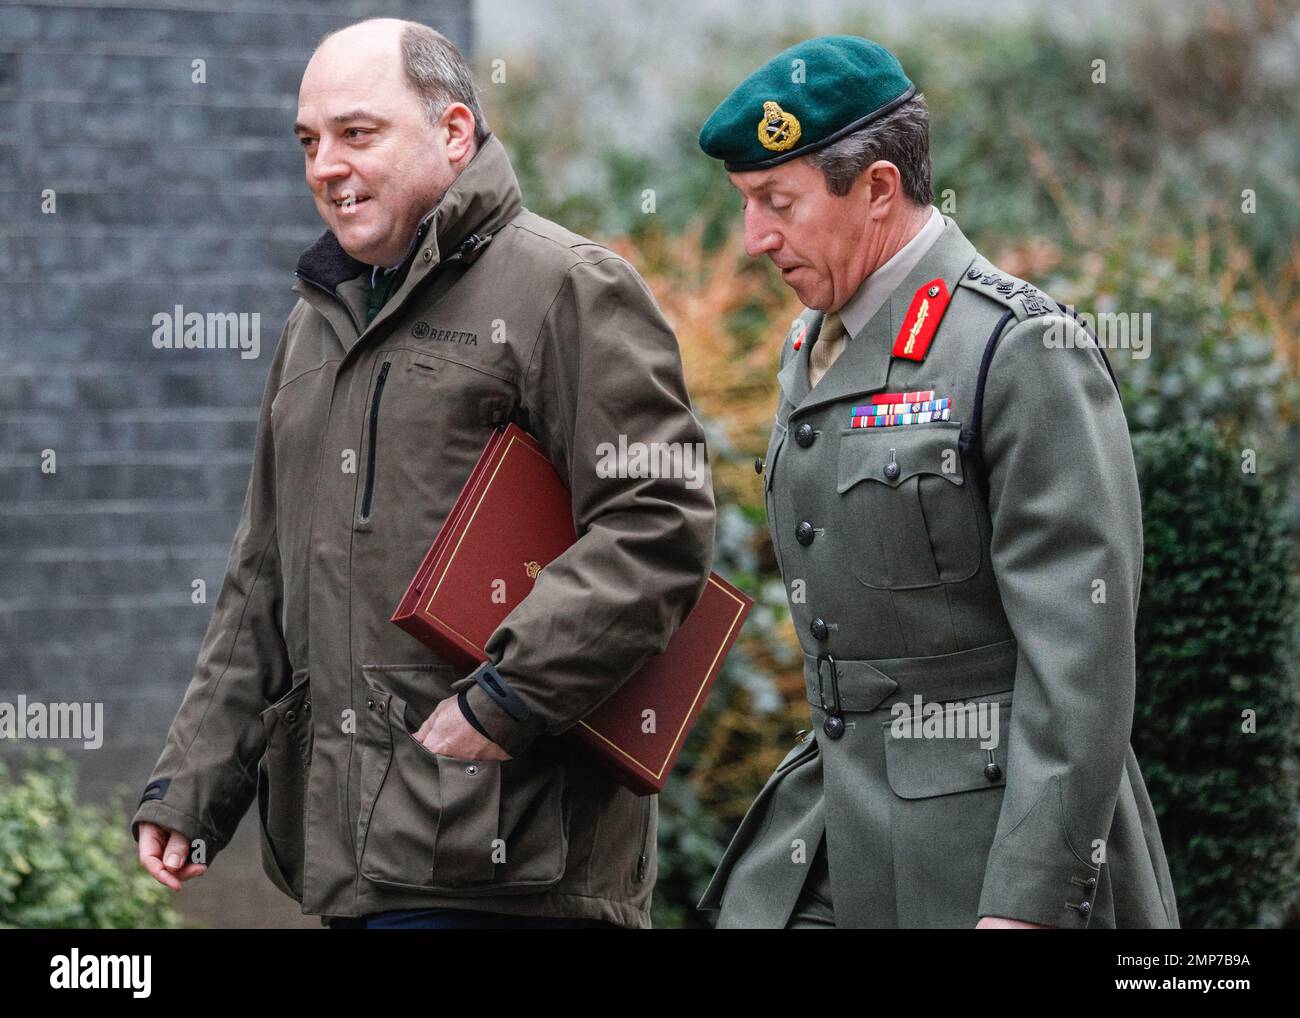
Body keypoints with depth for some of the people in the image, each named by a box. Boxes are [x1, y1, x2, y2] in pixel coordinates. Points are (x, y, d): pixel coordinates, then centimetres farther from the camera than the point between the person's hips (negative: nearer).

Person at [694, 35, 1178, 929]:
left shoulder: (1023, 351, -14)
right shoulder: (814, 346, 14)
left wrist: (1028, 899, -22)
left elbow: (1080, 651, -19)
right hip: (841, 818, 8)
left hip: (991, 844, -8)